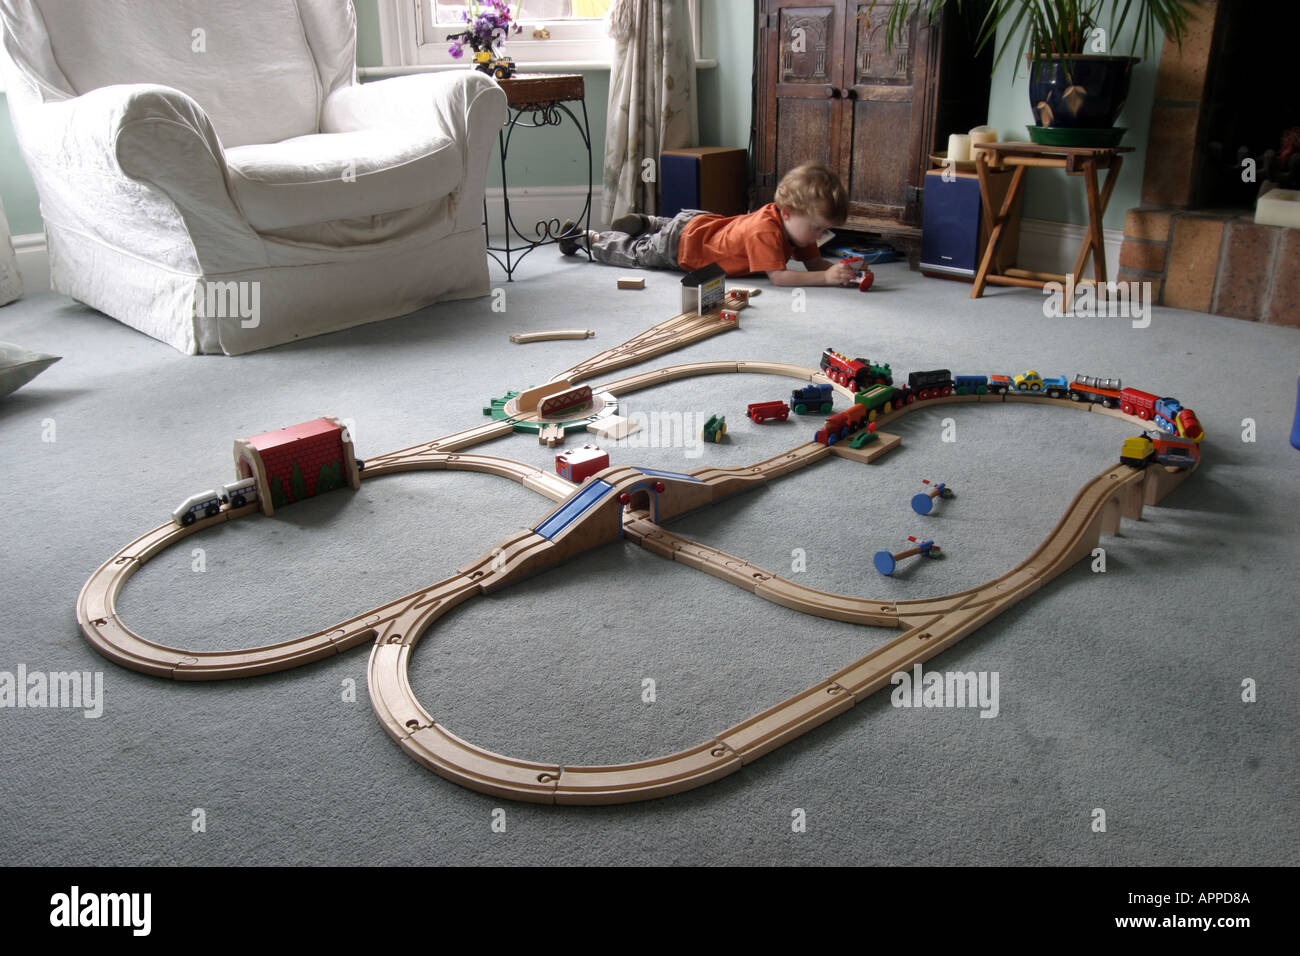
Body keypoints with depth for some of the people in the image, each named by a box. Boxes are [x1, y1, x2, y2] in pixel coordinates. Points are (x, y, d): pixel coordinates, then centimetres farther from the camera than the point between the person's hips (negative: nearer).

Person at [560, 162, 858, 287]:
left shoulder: (795, 223, -14)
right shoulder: (766, 231, -41)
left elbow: (813, 262, -8)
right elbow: (778, 276, -49)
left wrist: (842, 269, -28)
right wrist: (827, 277, -52)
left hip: (705, 223, 7)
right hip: (682, 243, -6)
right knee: (637, 253, 18)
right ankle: (587, 237, 35)